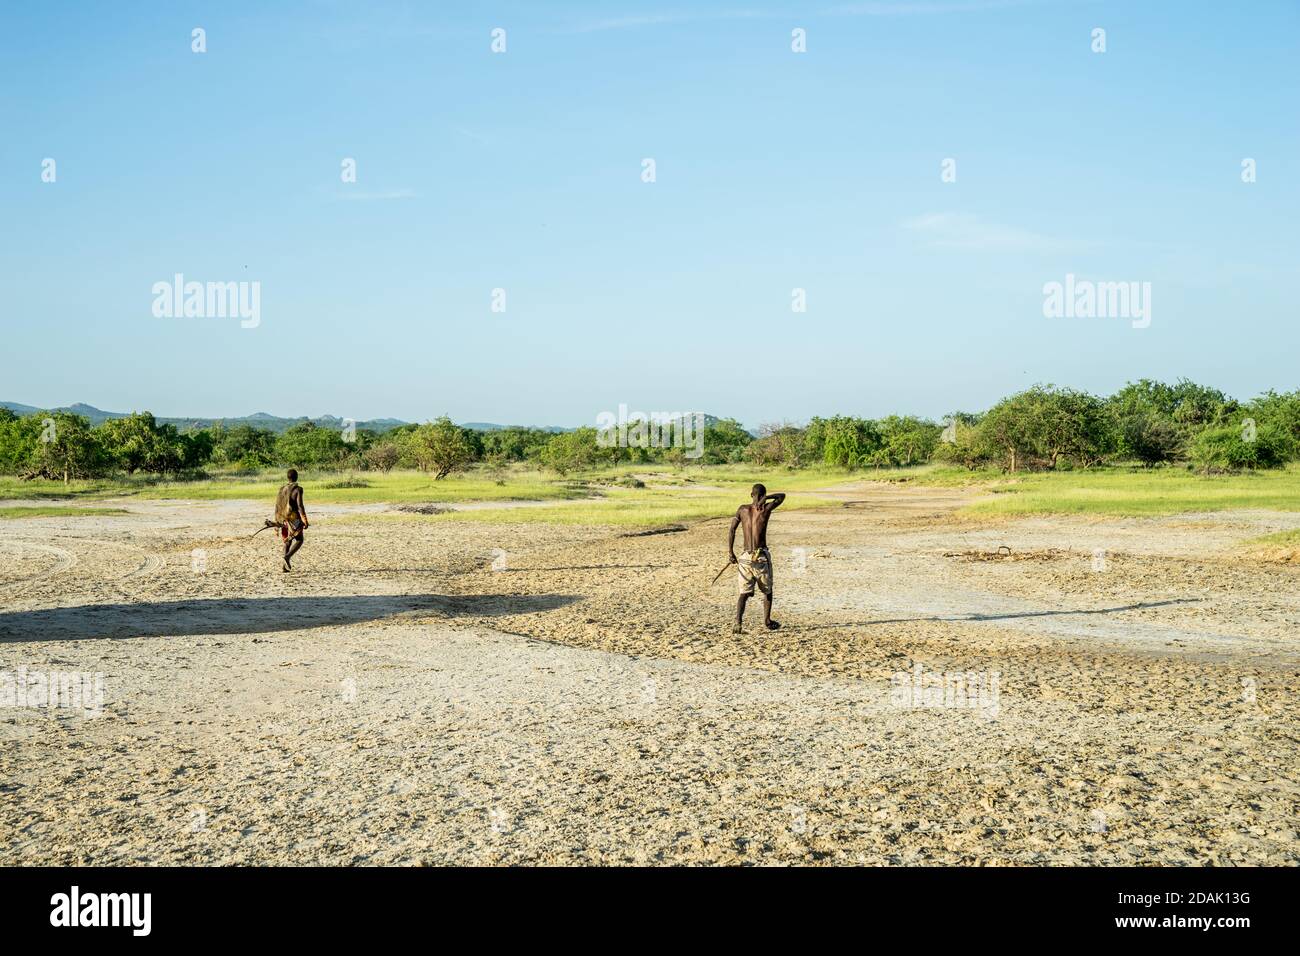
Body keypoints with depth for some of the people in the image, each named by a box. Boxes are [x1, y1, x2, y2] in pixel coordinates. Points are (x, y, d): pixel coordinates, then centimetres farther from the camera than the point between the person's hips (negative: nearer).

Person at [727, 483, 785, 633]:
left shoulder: (742, 509, 3)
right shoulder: (766, 509, -4)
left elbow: (732, 529, -4)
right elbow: (782, 496, 10)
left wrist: (730, 551, -1)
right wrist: (766, 498, -1)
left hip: (746, 557, 2)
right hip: (762, 556, -2)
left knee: (744, 593, 3)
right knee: (767, 591, 19)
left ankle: (738, 623, -15)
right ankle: (767, 621, 27)